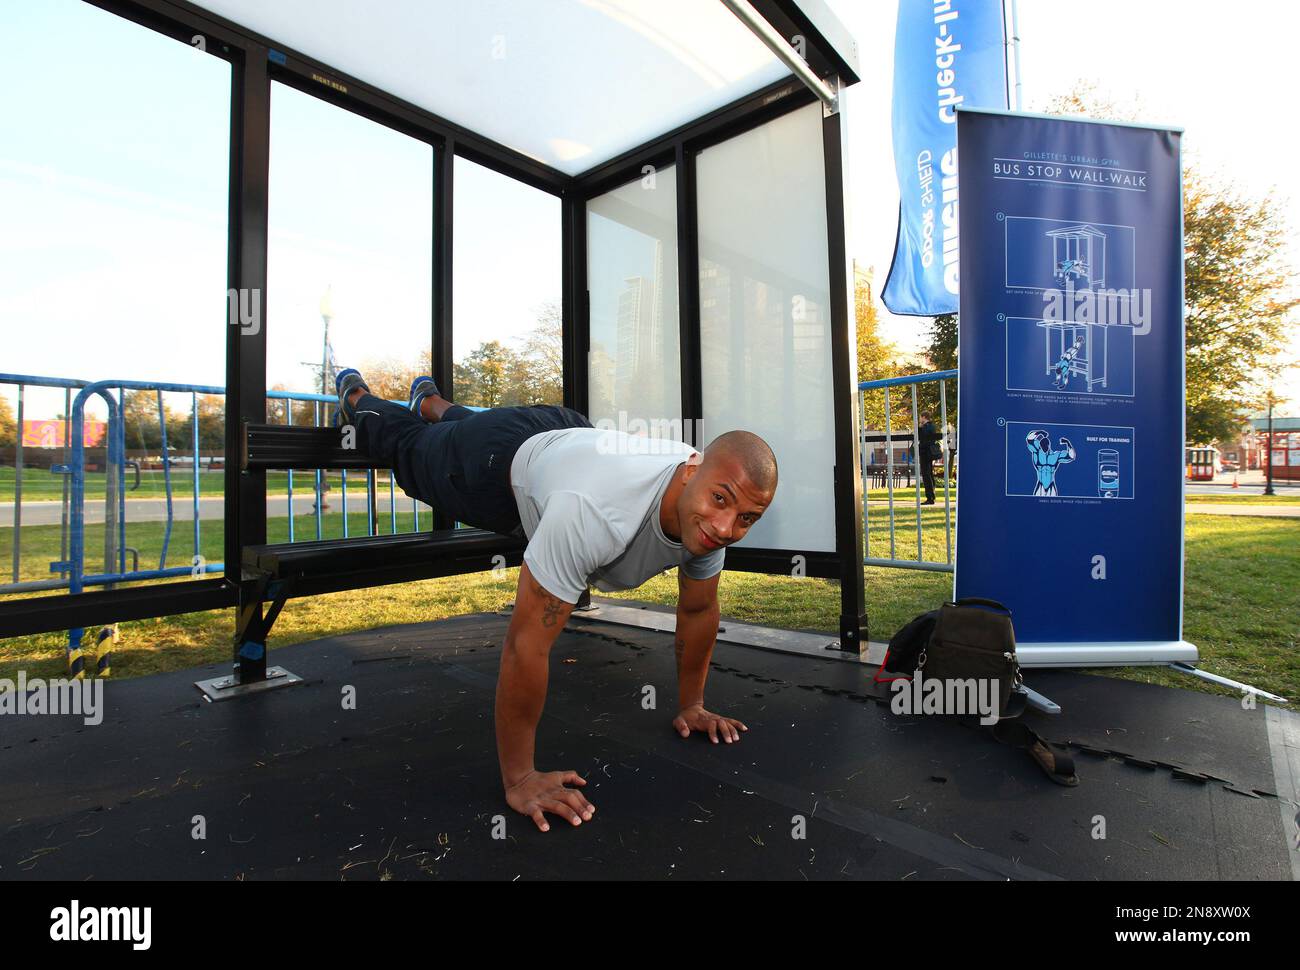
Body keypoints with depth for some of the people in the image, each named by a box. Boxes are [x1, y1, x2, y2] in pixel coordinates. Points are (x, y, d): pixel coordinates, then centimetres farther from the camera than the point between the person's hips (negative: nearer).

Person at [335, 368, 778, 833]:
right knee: (406, 443, 29)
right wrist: (518, 778, -37)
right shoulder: (595, 511, -52)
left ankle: (432, 402, 70)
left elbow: (697, 610, -11)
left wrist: (691, 705, -5)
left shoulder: (709, 512, -29)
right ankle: (356, 396, 61)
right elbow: (527, 643, -46)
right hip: (498, 462, -4)